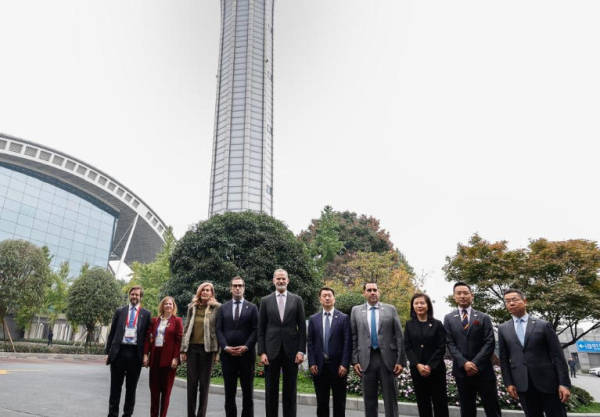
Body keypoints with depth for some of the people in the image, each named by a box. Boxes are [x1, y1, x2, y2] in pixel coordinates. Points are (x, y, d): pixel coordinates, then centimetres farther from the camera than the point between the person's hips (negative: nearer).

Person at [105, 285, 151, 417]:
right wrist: (108, 351, 5)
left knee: (131, 387, 8)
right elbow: (112, 332, 10)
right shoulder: (120, 311, 10)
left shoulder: (146, 314, 5)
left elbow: (147, 335, 4)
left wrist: (145, 354, -2)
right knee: (115, 386, 8)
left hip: (135, 353, -1)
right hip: (118, 352, 1)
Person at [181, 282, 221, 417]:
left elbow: (219, 329, -2)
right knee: (191, 383, 7)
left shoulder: (217, 308, -1)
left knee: (204, 384, 4)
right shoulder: (192, 307, 10)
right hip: (192, 347, 3)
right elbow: (186, 328, 11)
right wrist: (183, 349, 6)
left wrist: (217, 350, -7)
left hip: (207, 348, -3)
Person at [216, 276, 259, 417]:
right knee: (229, 391, 8)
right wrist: (225, 347, -9)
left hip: (246, 354, -1)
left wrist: (246, 347, -12)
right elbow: (219, 330, 4)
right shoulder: (223, 308, 10)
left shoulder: (252, 308, 6)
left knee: (247, 390, 5)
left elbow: (256, 330, -1)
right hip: (227, 354, 1)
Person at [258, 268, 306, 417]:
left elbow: (302, 327, 2)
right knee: (271, 390, 8)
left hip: (291, 351, 0)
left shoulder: (297, 300, 4)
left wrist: (301, 351, -4)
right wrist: (262, 352, -4)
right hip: (271, 351, 0)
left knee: (290, 390, 8)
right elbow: (261, 329, 4)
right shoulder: (265, 301, 5)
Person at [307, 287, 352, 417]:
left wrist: (344, 364, -10)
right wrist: (311, 363, -4)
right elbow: (309, 343, 5)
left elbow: (348, 343, -4)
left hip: (338, 366, -2)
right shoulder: (313, 319, 7)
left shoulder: (344, 318, 0)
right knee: (321, 401, 10)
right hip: (319, 367, 2)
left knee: (339, 402, 7)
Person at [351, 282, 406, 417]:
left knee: (391, 400, 5)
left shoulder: (390, 309, 5)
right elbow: (353, 338, 6)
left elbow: (399, 336, 3)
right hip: (366, 360, 1)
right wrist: (355, 361, -1)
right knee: (369, 401, 9)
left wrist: (401, 360, -2)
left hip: (388, 359, -1)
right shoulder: (356, 310, 7)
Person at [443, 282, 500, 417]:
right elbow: (450, 344, 0)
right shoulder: (449, 318, 7)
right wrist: (464, 363, -14)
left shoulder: (483, 318, 5)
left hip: (483, 371, -1)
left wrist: (475, 363, -14)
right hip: (461, 371, 1)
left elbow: (490, 343, -4)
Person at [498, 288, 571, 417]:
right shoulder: (503, 329, 8)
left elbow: (557, 355, -1)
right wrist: (508, 383, 1)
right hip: (522, 385, 2)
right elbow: (504, 358, 8)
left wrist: (564, 383, -7)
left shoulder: (543, 325, 2)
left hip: (547, 381, -2)